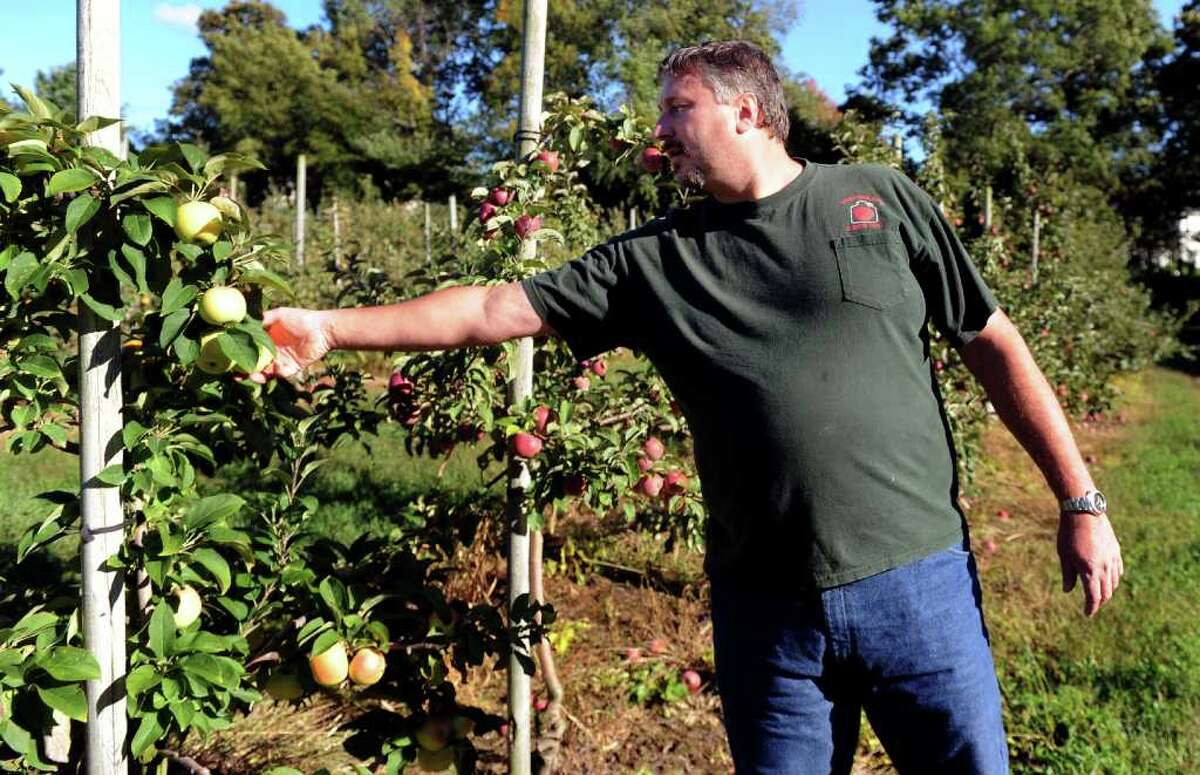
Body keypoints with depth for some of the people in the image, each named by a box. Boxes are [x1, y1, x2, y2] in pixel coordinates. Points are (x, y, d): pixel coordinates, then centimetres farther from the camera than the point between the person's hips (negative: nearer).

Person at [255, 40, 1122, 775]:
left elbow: (993, 345, 5)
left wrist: (1082, 503, 3)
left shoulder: (882, 200, 2)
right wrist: (331, 329, -5)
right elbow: (494, 309, 1)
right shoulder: (653, 262, 4)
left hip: (918, 583, -1)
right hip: (765, 608, 1)